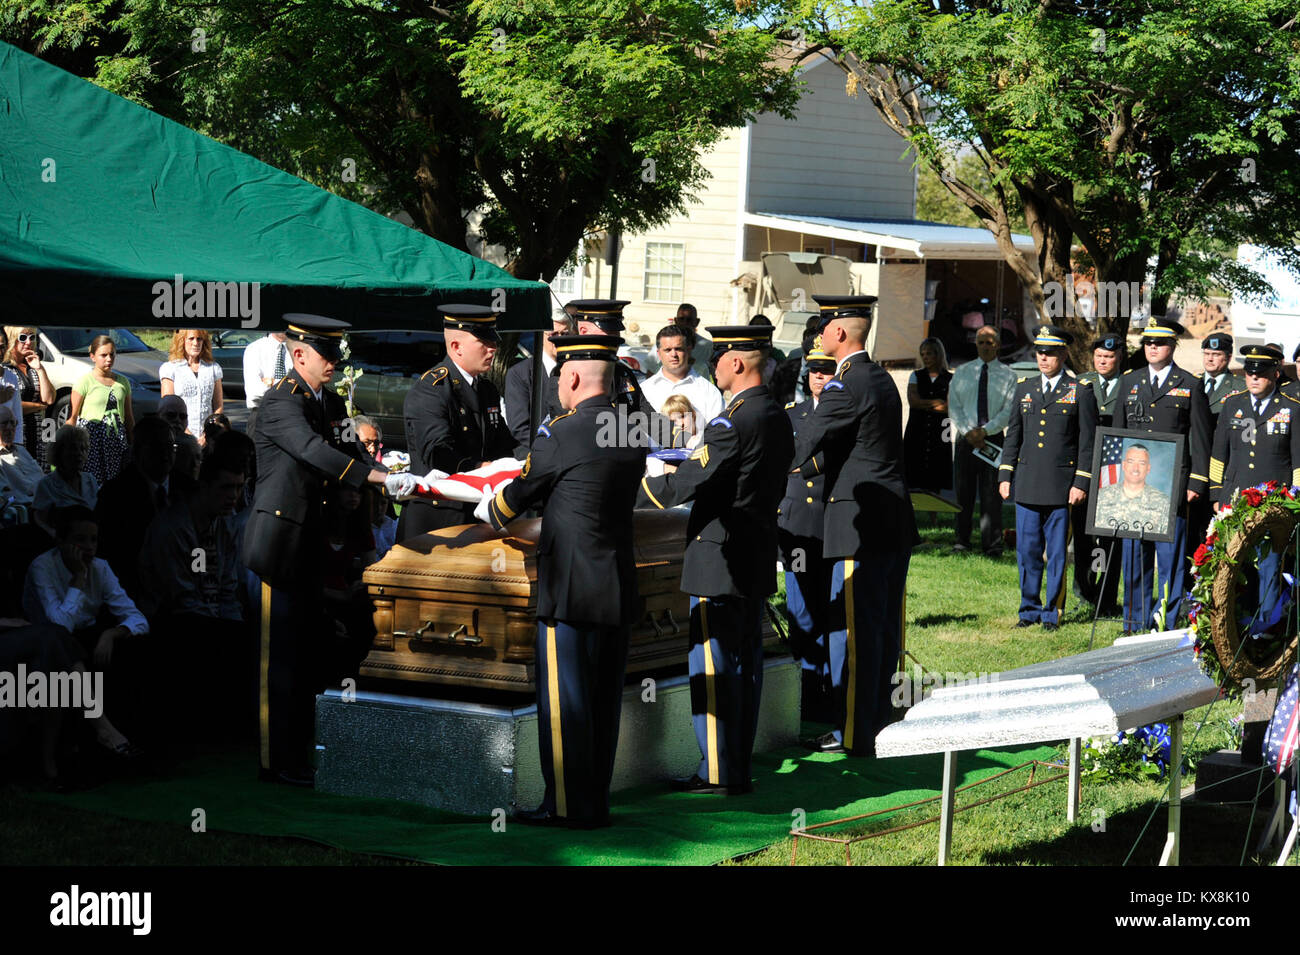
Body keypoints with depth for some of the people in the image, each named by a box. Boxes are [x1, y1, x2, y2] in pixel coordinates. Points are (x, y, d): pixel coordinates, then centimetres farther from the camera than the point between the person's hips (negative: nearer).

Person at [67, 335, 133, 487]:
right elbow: (72, 417, -2)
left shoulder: (123, 383, 12)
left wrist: (132, 444, 13)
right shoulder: (85, 382, -2)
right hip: (91, 439, -4)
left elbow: (129, 418, 18)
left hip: (117, 440, 4)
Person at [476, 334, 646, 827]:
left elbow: (520, 493, 0)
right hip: (619, 588, 7)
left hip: (570, 589, -7)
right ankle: (596, 801, 18)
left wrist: (489, 510, 23)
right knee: (603, 697, 11)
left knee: (563, 697, 1)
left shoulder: (559, 434, -14)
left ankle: (569, 805, 5)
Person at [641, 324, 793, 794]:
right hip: (758, 558, 9)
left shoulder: (732, 421, -19)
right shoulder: (776, 416, 10)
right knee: (746, 661, 12)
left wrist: (645, 486, 0)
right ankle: (739, 766, 18)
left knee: (713, 663, -3)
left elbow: (690, 482, -18)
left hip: (720, 560, -9)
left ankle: (718, 772, 0)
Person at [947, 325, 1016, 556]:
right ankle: (962, 541, 13)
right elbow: (954, 407, 5)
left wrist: (984, 430, -15)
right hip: (965, 439, 2)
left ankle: (992, 545, -3)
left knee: (991, 494, -4)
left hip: (994, 439, -2)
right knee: (963, 492, 5)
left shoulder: (1008, 375, 5)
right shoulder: (961, 373, 11)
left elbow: (1009, 411, -3)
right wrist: (968, 432, -10)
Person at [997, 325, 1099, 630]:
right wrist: (1004, 476, 9)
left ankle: (1052, 613, 9)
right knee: (1027, 551, 5)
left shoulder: (1080, 391, 1)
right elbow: (1013, 435, 16)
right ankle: (1029, 610, 16)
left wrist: (1081, 483, -7)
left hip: (1062, 487, -3)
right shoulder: (1024, 389, 12)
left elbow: (1087, 441, -1)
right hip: (1027, 485, 4)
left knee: (1057, 553, 1)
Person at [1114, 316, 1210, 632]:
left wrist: (1196, 484, -4)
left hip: (1172, 484, -4)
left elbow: (1200, 439, 2)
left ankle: (1167, 622, 1)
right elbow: (1118, 432, 16)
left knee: (1171, 555, -4)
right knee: (1134, 555, 7)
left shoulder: (1190, 386, 3)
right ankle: (1135, 624, 15)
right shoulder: (1129, 382, 14)